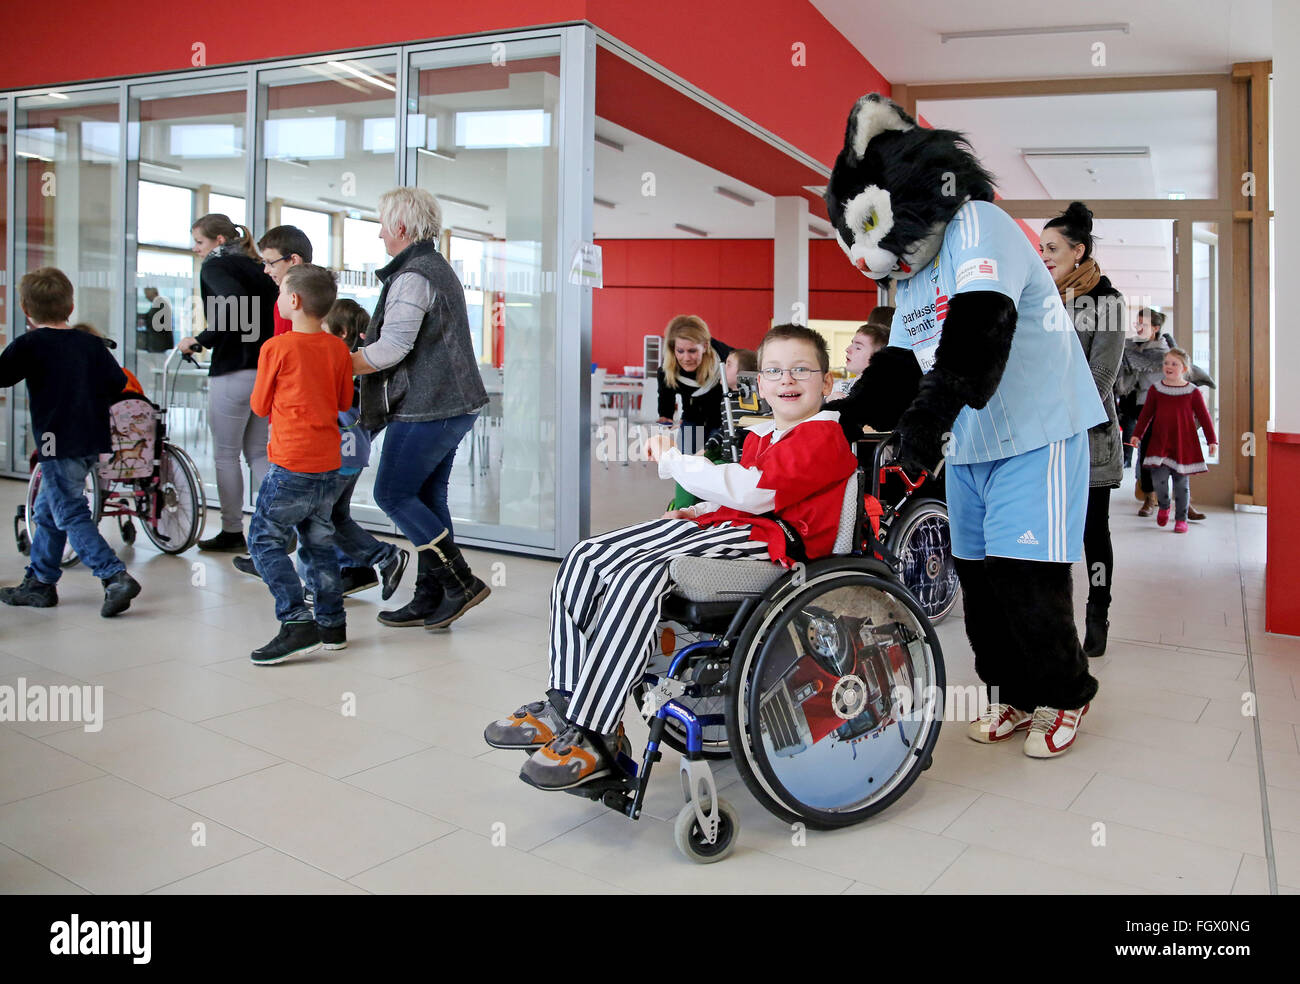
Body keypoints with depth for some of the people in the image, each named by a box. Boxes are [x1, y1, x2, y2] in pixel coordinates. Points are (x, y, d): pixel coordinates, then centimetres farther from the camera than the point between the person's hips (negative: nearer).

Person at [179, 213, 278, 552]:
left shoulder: (215, 266, -5)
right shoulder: (255, 267, 16)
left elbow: (235, 305, -25)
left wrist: (200, 340, -16)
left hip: (233, 372, -7)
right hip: (268, 371, 7)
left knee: (225, 455, 6)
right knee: (257, 453, 15)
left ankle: (232, 533, 15)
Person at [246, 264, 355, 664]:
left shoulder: (276, 348, -10)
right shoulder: (338, 349, 4)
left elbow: (260, 406, 1)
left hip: (291, 466, -6)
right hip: (329, 465, 6)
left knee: (265, 538, 5)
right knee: (318, 542, 16)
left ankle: (297, 623, -4)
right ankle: (332, 625, 20)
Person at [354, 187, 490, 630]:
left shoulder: (412, 276, -13)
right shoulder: (440, 268, 20)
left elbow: (391, 350, -20)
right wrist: (368, 344, 25)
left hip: (424, 409, -10)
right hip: (450, 405, 10)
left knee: (392, 494, -3)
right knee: (427, 498, 11)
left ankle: (461, 583, -2)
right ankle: (430, 600, 16)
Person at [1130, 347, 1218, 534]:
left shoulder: (1192, 392, -1)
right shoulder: (1156, 389, 3)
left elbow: (1204, 417, 3)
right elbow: (1146, 413, 9)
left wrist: (1212, 440, -1)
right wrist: (1137, 434, 5)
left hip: (1183, 443, -1)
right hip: (1159, 442, 1)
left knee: (1181, 481, 4)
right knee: (1158, 476, -10)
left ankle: (1181, 519, 18)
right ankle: (1164, 506, 20)